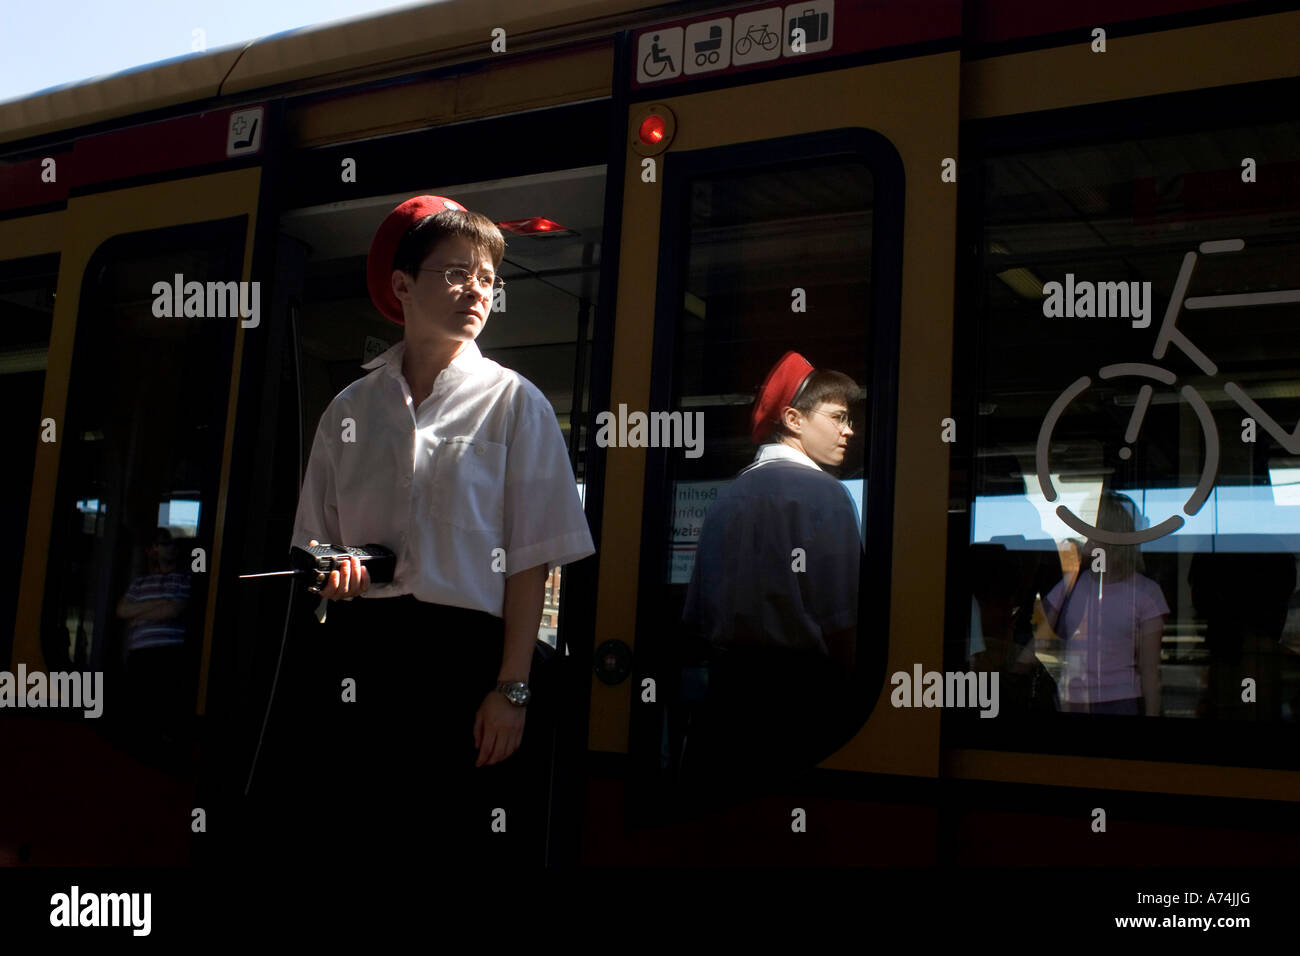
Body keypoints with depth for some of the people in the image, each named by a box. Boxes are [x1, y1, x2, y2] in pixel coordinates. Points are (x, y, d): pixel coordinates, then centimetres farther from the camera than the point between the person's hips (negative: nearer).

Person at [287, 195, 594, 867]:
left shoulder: (512, 401, 1)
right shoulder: (351, 407, 11)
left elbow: (530, 561, -3)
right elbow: (315, 540, 17)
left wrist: (512, 687, -10)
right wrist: (331, 571, -7)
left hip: (469, 651, -3)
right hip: (362, 654, 3)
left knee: (478, 849, -2)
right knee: (366, 844, 8)